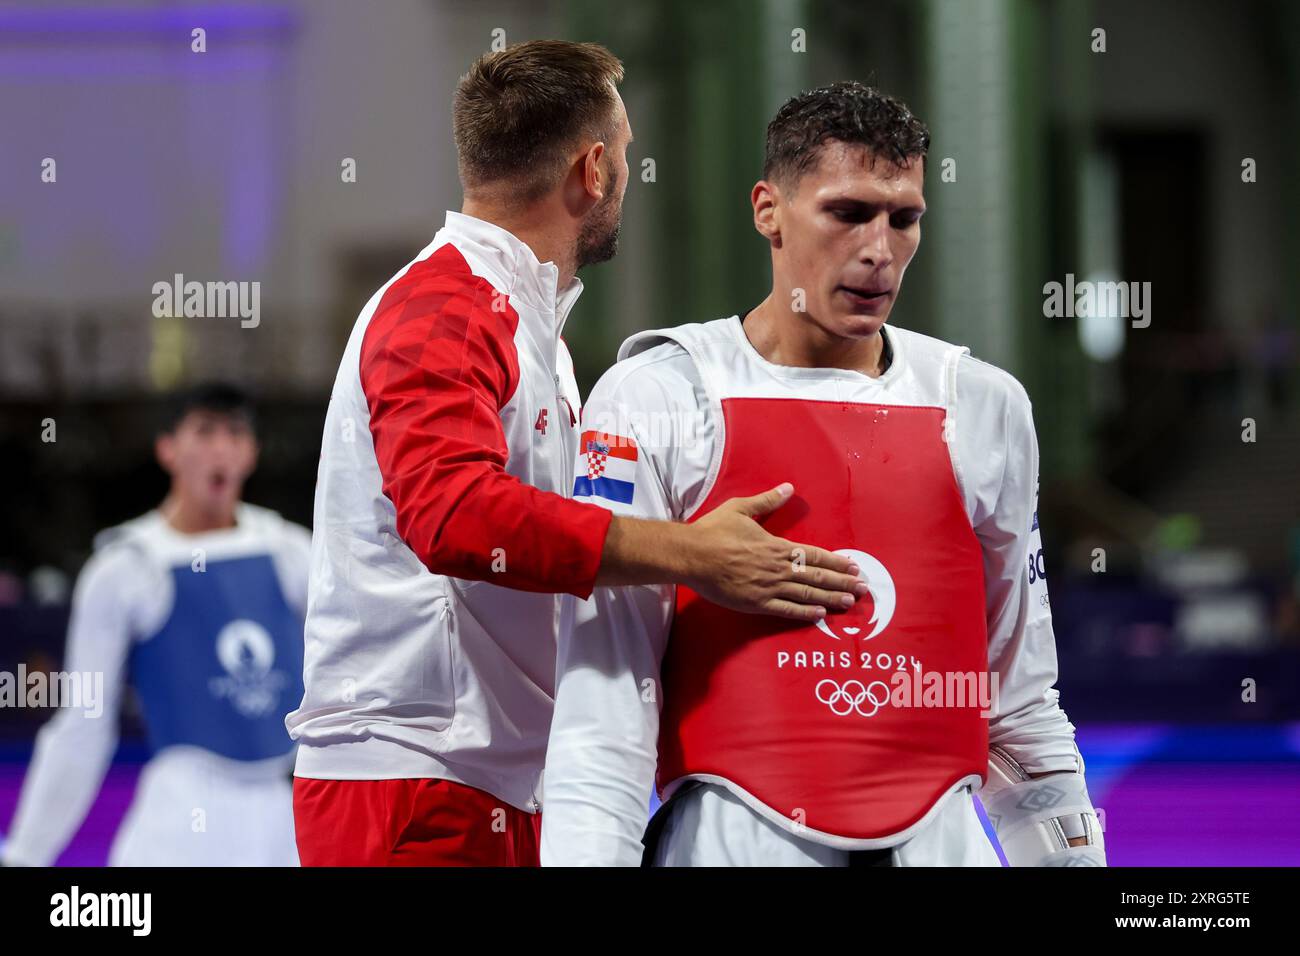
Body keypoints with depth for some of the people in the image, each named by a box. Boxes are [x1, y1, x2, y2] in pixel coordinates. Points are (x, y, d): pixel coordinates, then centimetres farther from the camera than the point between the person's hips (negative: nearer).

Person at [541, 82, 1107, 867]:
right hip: (732, 832, -3)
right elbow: (605, 694, -5)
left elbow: (1021, 693, 15)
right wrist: (587, 855, -13)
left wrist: (1072, 849, 12)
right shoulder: (656, 397, -1)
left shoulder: (988, 408, 10)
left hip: (938, 833, 3)